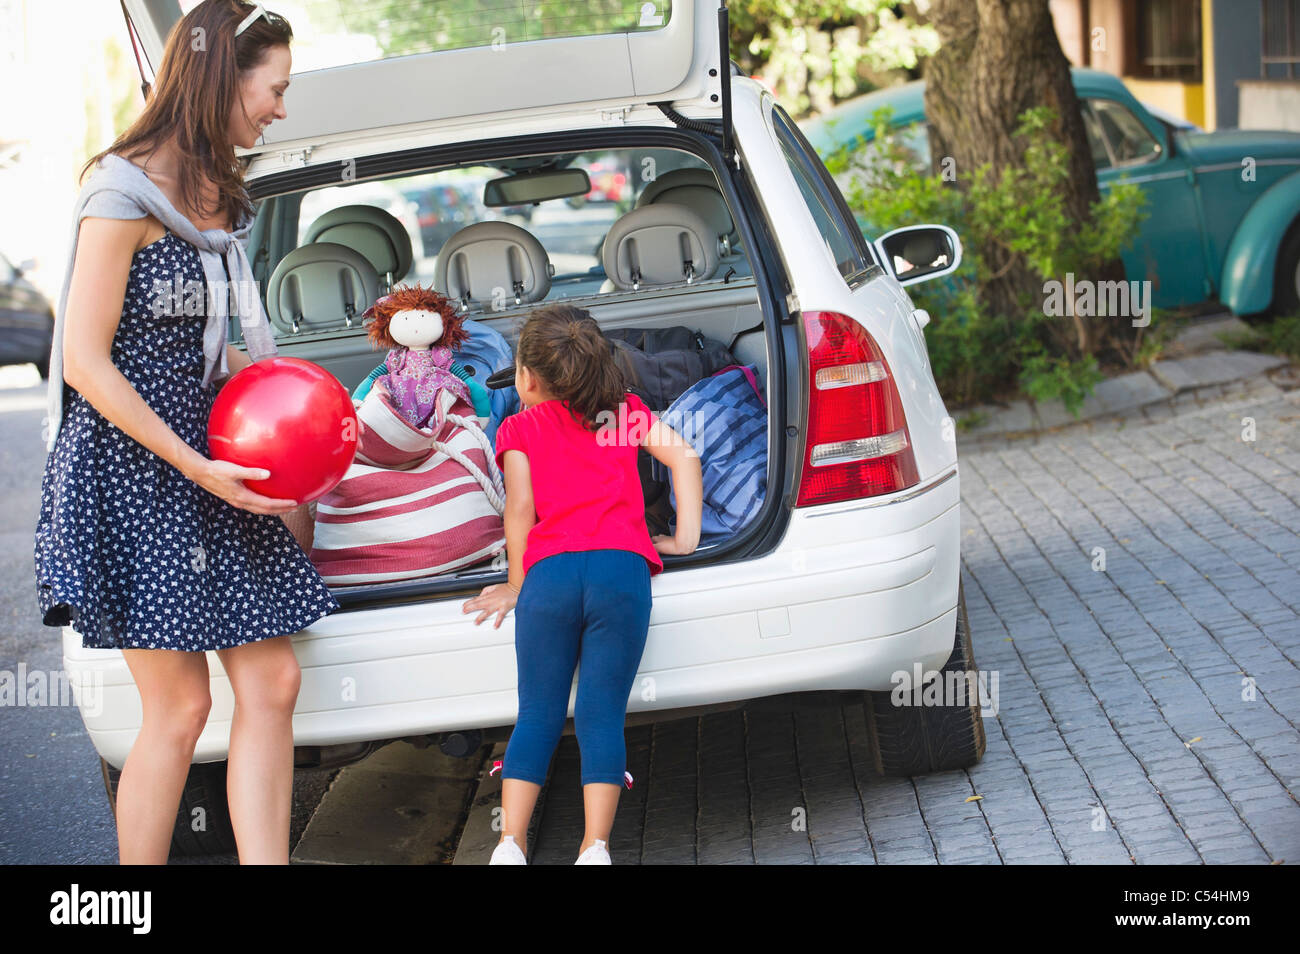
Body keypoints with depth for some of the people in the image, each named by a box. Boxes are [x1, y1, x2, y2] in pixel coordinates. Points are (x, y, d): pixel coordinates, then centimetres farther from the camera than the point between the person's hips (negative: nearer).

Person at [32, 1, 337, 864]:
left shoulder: (217, 195, 12)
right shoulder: (126, 192, -14)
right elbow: (86, 361, -17)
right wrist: (197, 468, -19)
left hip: (210, 457, 8)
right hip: (131, 464, -8)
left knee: (272, 685, 2)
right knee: (180, 705, -4)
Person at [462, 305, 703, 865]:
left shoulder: (518, 429, 17)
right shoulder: (626, 412, 23)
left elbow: (520, 507, 6)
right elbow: (684, 456, 12)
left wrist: (516, 586, 14)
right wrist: (686, 537, 14)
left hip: (550, 569, 0)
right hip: (622, 567, 1)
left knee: (538, 714, 6)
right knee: (601, 716, 0)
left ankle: (511, 842, -3)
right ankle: (595, 846, -11)